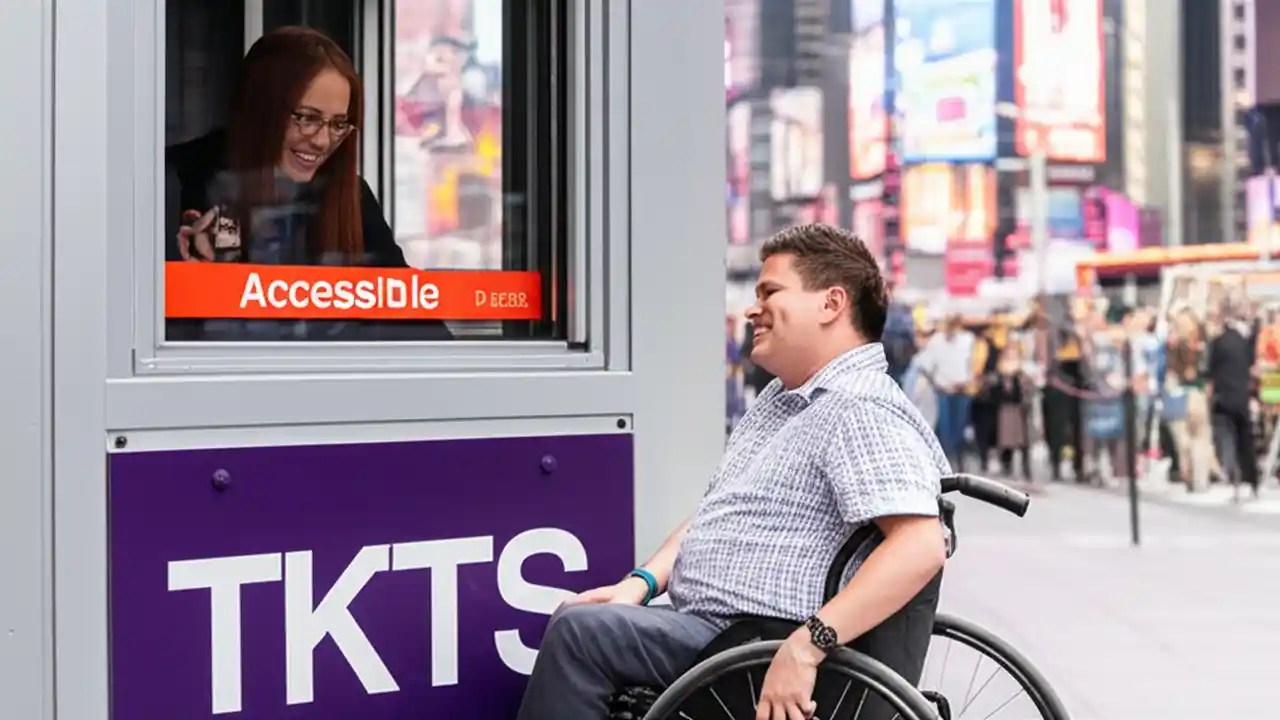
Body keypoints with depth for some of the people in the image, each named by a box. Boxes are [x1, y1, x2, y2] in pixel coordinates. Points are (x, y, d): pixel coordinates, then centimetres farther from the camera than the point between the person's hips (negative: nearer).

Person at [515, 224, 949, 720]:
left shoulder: (863, 413, -16)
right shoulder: (781, 397, 17)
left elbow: (921, 546, -29)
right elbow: (720, 511, 22)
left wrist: (807, 645, -34)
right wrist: (643, 581, 7)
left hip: (766, 658, -11)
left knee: (581, 630, -20)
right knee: (577, 621, 17)